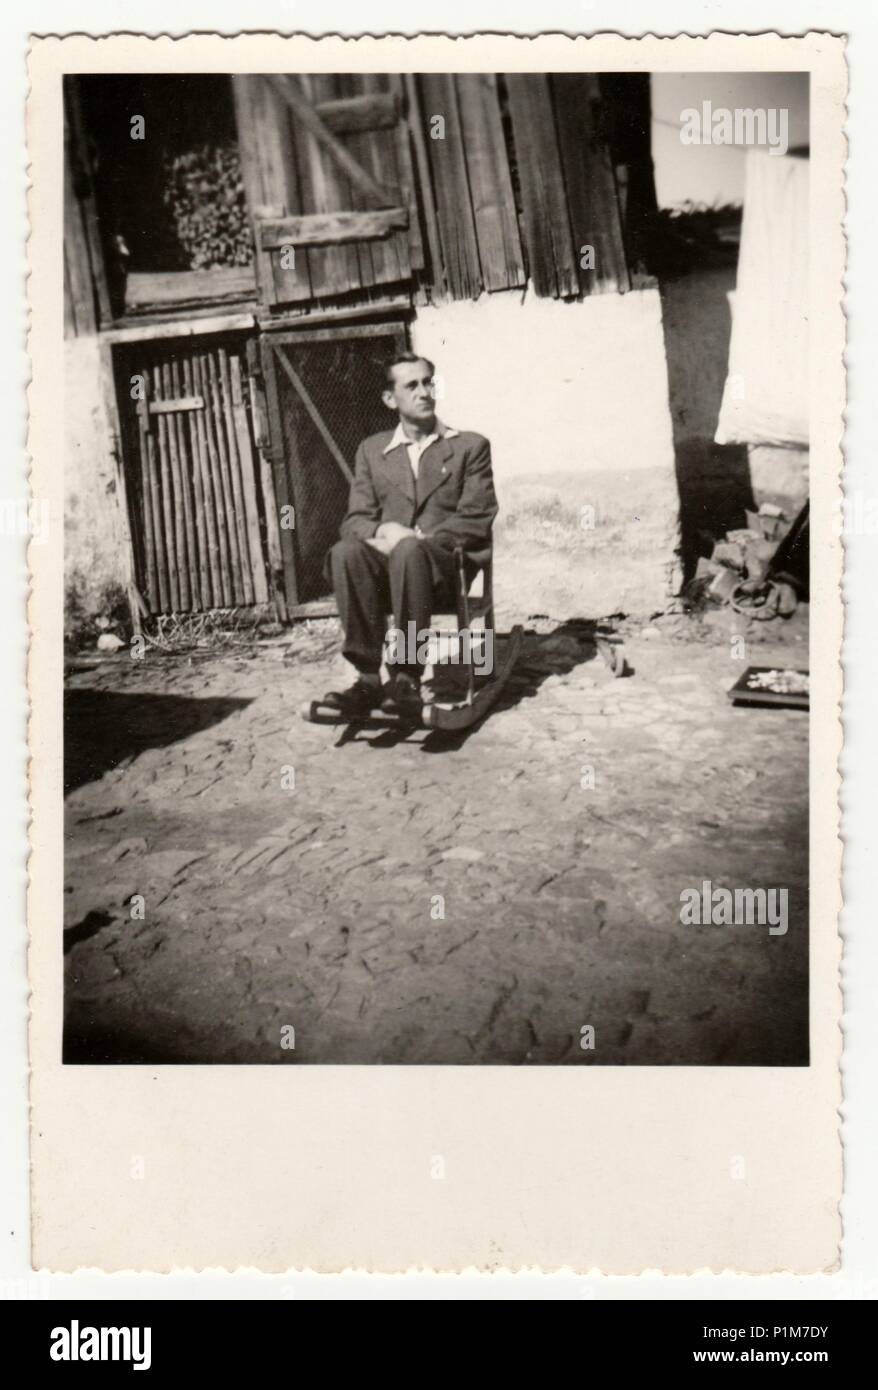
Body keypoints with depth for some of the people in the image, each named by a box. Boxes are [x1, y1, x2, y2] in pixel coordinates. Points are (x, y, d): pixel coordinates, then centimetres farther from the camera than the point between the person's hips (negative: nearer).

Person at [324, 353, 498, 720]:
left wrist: (417, 540, -14)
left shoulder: (470, 446, 12)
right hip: (386, 560, 2)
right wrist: (382, 531, -15)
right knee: (345, 552, -32)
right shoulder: (371, 450, 20)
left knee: (409, 550, -38)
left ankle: (408, 678, -36)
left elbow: (475, 520, 1)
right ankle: (368, 677, -32)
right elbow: (355, 520, 10)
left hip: (446, 567, -2)